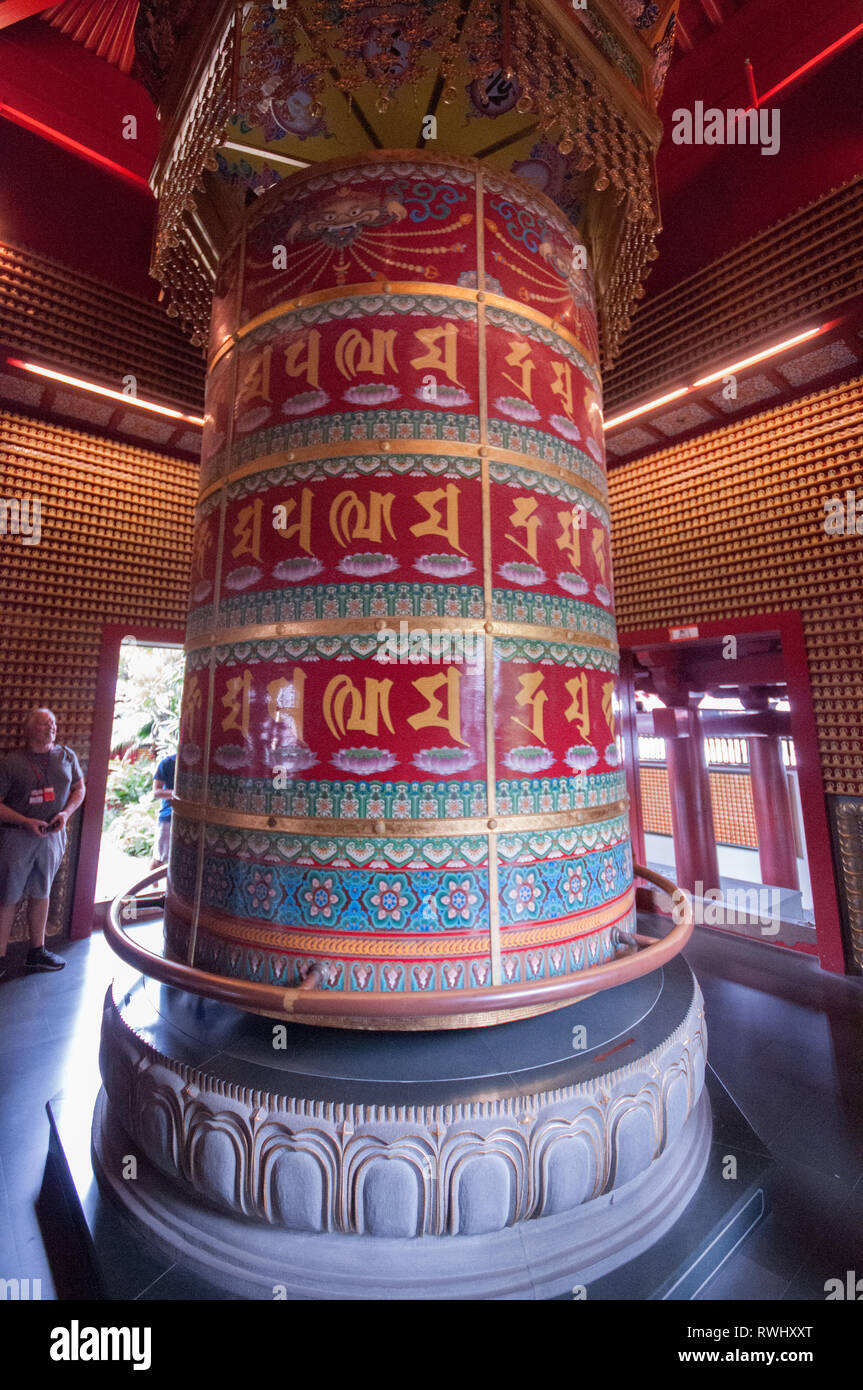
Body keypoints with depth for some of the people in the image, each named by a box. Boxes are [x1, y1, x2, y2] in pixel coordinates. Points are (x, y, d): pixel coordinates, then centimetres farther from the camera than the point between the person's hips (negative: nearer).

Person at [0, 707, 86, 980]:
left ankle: (37, 952, 27)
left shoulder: (67, 756, 2)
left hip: (52, 836, 3)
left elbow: (79, 789, 11)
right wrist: (26, 822, -19)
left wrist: (66, 813, -6)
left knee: (40, 894, 14)